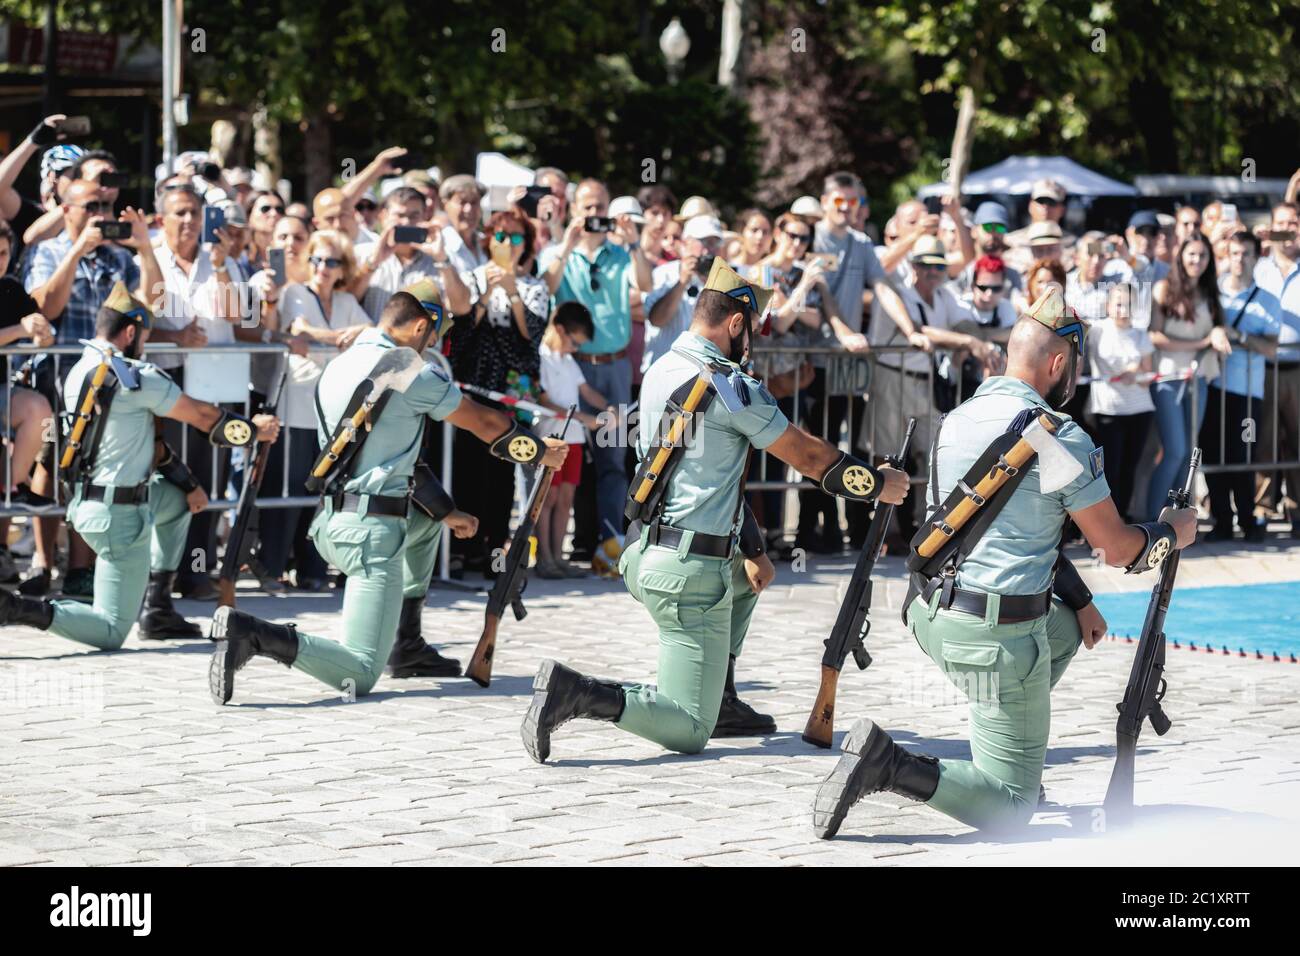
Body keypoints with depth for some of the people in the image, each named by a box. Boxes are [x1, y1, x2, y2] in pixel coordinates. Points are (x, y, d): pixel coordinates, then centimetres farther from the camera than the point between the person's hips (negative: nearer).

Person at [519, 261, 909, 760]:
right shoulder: (730, 386, -13)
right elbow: (810, 456, -3)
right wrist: (879, 483, 13)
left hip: (642, 551, 9)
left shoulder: (660, 370, 11)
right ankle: (580, 695, -21)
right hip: (691, 570, -9)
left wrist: (751, 550, 20)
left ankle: (722, 701, 29)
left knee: (748, 576, 38)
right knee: (688, 733, -5)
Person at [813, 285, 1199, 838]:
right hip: (996, 635, -8)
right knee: (1010, 809, 2)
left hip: (930, 613, 8)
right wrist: (1172, 533, 15)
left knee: (1066, 627, 36)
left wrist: (1078, 600, 23)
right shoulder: (1059, 438, -13)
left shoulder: (959, 418, 10)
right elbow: (1117, 549, -6)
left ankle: (996, 760, 26)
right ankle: (889, 768, -17)